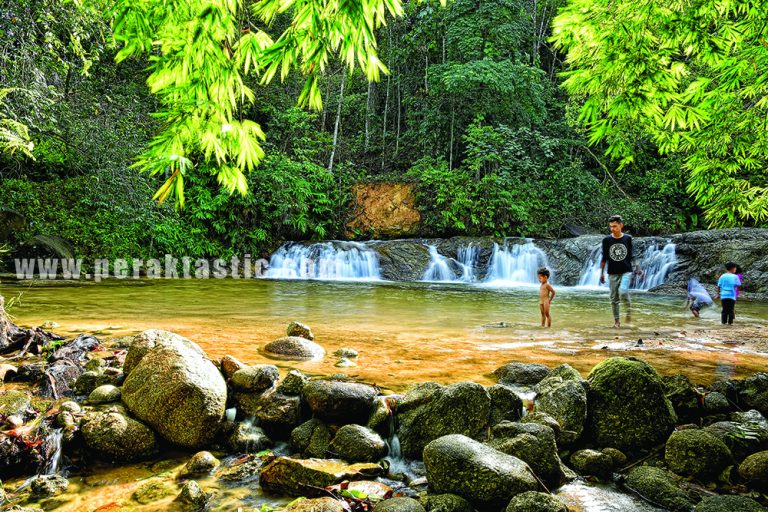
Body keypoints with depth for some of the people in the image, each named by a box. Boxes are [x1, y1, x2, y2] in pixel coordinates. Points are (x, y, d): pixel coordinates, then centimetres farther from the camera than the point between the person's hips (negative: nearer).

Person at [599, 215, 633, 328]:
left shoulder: (627, 238, -1)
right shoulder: (607, 240, 0)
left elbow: (630, 256, 6)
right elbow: (604, 258, 6)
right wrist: (602, 273, 6)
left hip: (626, 271, -2)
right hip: (613, 273, 2)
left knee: (623, 291, -25)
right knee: (614, 298, 5)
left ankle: (628, 308, 3)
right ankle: (616, 321, 16)